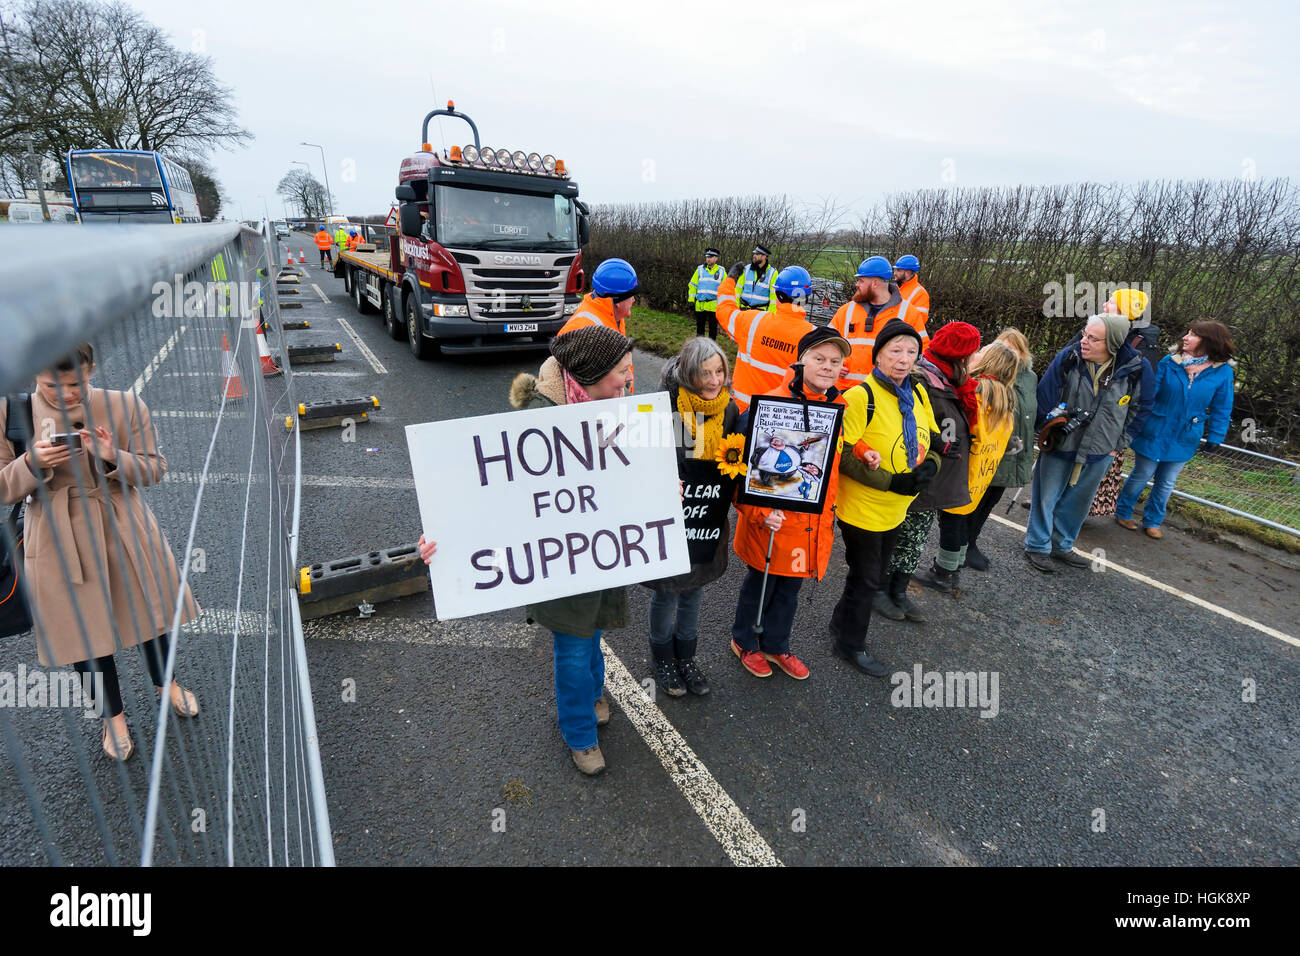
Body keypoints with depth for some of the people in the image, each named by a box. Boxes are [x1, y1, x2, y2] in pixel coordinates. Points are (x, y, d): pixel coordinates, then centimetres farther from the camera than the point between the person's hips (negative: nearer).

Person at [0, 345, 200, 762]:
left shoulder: (125, 406, -8)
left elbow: (155, 468, -4)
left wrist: (115, 458, -23)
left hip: (125, 530, 1)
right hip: (61, 542, 0)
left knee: (148, 612, 18)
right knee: (85, 629, 12)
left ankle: (165, 683, 45)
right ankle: (113, 715, 34)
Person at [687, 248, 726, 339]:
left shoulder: (721, 271, 6)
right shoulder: (700, 269, 6)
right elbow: (692, 285, 8)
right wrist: (691, 300, 0)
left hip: (714, 305, -1)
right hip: (700, 304, 1)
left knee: (713, 328, 5)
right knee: (700, 328, 8)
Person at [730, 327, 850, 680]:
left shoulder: (838, 408, 2)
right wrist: (759, 512, -26)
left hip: (814, 522, 6)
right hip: (771, 521, -6)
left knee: (790, 588, 22)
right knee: (759, 585, 15)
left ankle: (775, 646, 45)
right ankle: (744, 642, 41)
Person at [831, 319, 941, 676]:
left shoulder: (918, 393, 4)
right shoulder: (861, 396, -20)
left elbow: (932, 441, 13)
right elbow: (843, 455, -22)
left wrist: (930, 466, -9)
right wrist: (891, 482, -25)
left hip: (896, 509, 7)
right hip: (862, 508, -7)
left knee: (873, 575, 22)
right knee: (866, 577, 7)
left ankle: (842, 623, 44)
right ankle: (850, 644, 28)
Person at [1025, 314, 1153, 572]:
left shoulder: (1137, 369, -11)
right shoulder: (1068, 357, -15)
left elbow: (1141, 409, 4)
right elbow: (1044, 396, -7)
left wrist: (1119, 444, 4)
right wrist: (1046, 431, -6)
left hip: (1100, 453, 2)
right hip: (1059, 445, -2)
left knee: (1078, 502, 16)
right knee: (1046, 497, 7)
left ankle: (1062, 546, 34)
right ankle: (1037, 546, 23)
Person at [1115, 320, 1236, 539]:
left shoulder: (1223, 371, -6)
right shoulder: (1168, 363, -10)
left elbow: (1221, 410, 2)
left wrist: (1214, 440, 1)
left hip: (1185, 439, 2)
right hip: (1154, 433, -2)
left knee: (1166, 483, 14)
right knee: (1141, 476, 8)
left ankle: (1152, 521, 30)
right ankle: (1123, 512, 26)